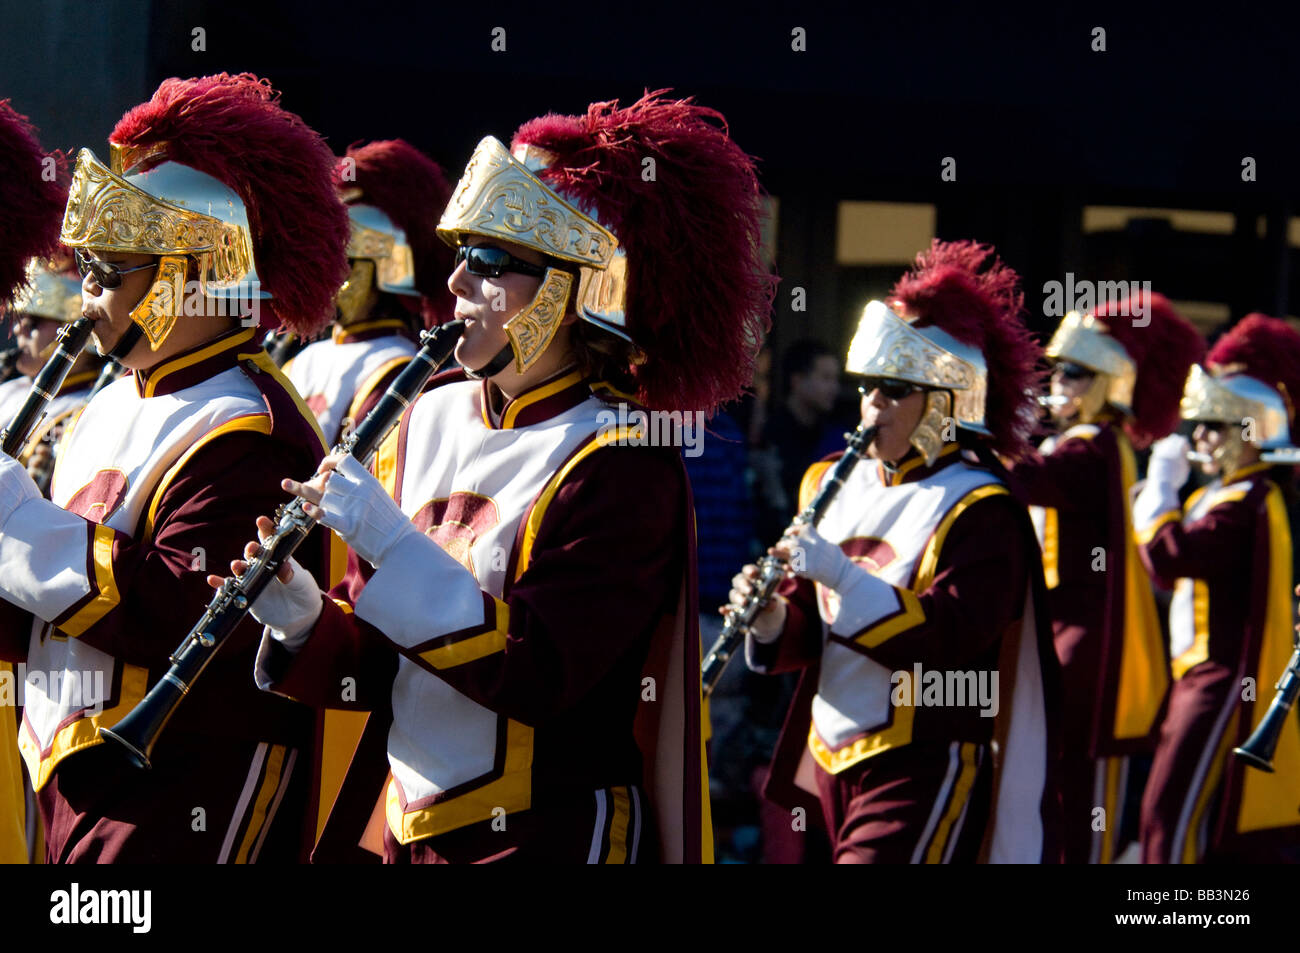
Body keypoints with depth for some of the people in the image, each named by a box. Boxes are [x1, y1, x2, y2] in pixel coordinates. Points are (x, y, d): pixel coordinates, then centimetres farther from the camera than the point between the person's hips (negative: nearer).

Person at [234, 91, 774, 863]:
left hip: (548, 836, -6)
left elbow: (537, 676, -23)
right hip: (412, 825, 7)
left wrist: (386, 544, -24)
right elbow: (378, 663, 10)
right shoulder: (431, 422, 7)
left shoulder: (622, 465, -14)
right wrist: (304, 624, -10)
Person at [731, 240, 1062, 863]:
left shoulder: (980, 511, -10)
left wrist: (842, 575, -30)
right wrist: (772, 617, -11)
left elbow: (951, 635, -23)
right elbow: (809, 634, 13)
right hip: (833, 756, 8)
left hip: (925, 765, -8)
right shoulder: (837, 485, 12)